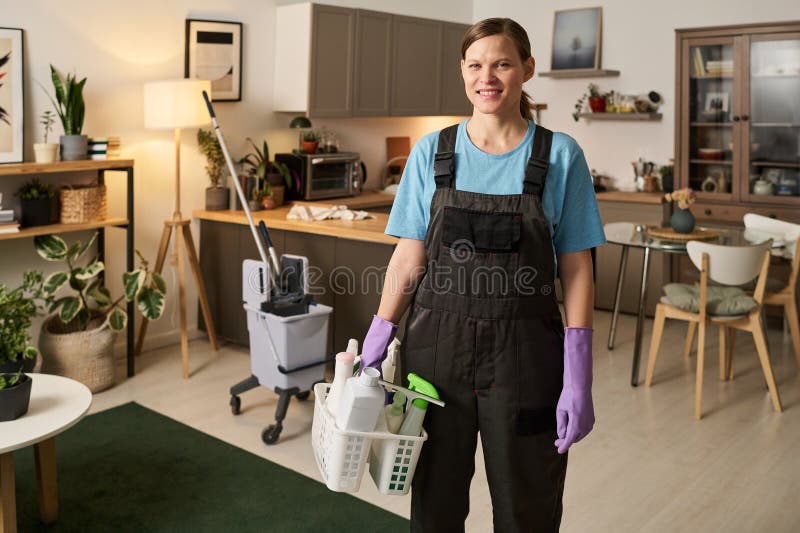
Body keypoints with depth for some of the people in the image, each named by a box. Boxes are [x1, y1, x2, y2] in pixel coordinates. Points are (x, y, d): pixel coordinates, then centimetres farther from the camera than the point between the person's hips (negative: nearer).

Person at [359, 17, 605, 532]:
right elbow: (409, 258, 4)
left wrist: (578, 378, -8)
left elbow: (577, 272, -3)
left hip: (524, 352, -1)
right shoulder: (431, 152, 2)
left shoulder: (561, 156, -2)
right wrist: (375, 344, -3)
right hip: (437, 345, 2)